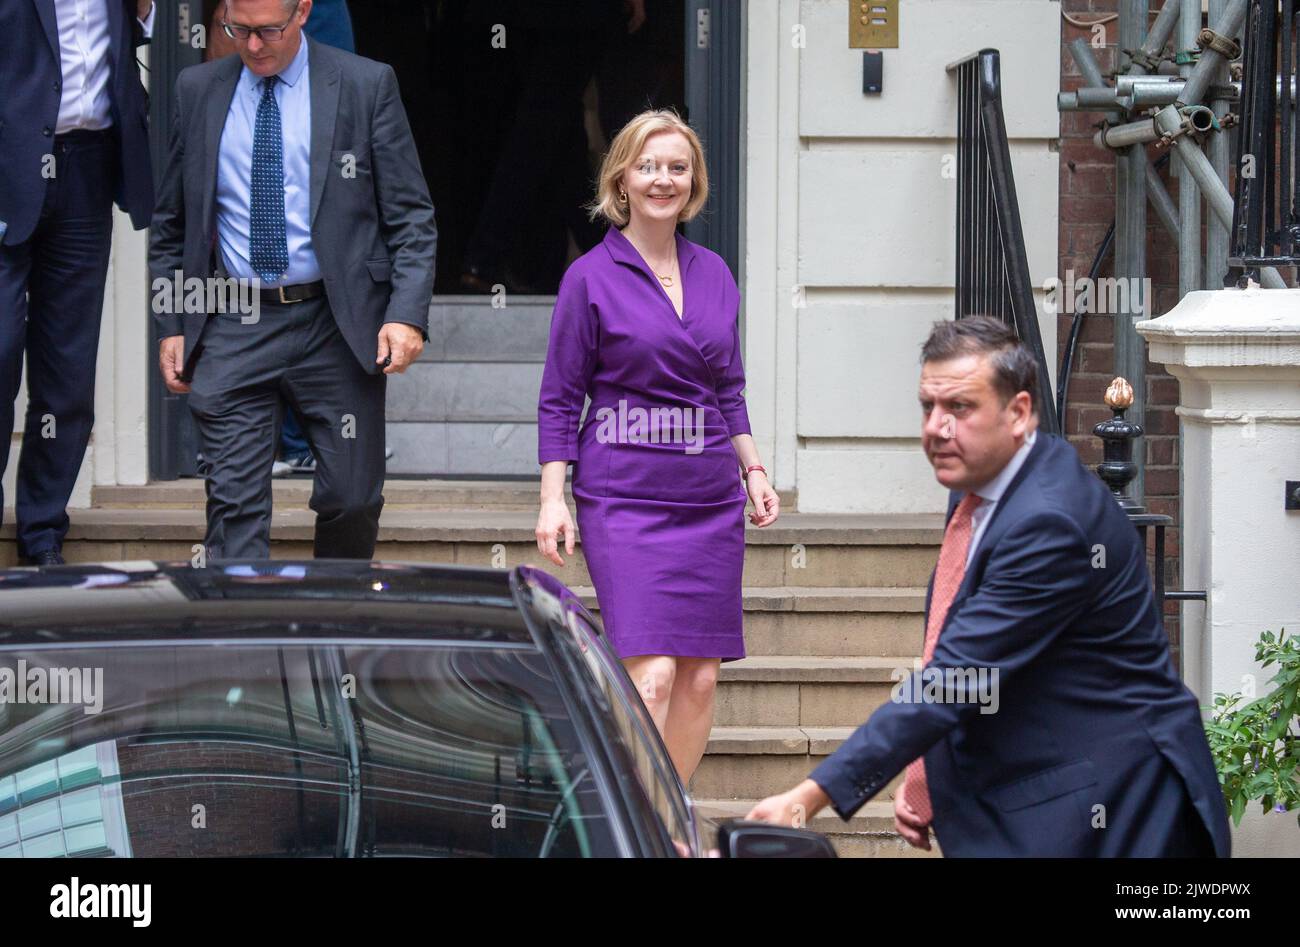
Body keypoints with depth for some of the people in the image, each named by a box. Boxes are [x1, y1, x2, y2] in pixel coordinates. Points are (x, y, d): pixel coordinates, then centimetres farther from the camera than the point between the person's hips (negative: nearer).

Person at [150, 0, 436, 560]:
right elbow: (171, 224, 15)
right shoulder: (198, 90, 9)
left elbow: (411, 217, 0)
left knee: (352, 499, 3)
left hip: (338, 325, -1)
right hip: (233, 329, 2)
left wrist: (408, 314, -12)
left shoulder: (366, 86, 0)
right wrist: (170, 325, 7)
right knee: (234, 504, -5)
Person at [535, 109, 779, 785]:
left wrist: (753, 470, 13)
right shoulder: (590, 277, -2)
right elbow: (559, 400, 0)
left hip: (710, 499, 5)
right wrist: (553, 499, -8)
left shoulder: (714, 274, 12)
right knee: (652, 673, -15)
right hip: (624, 496, -5)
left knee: (701, 677, 3)